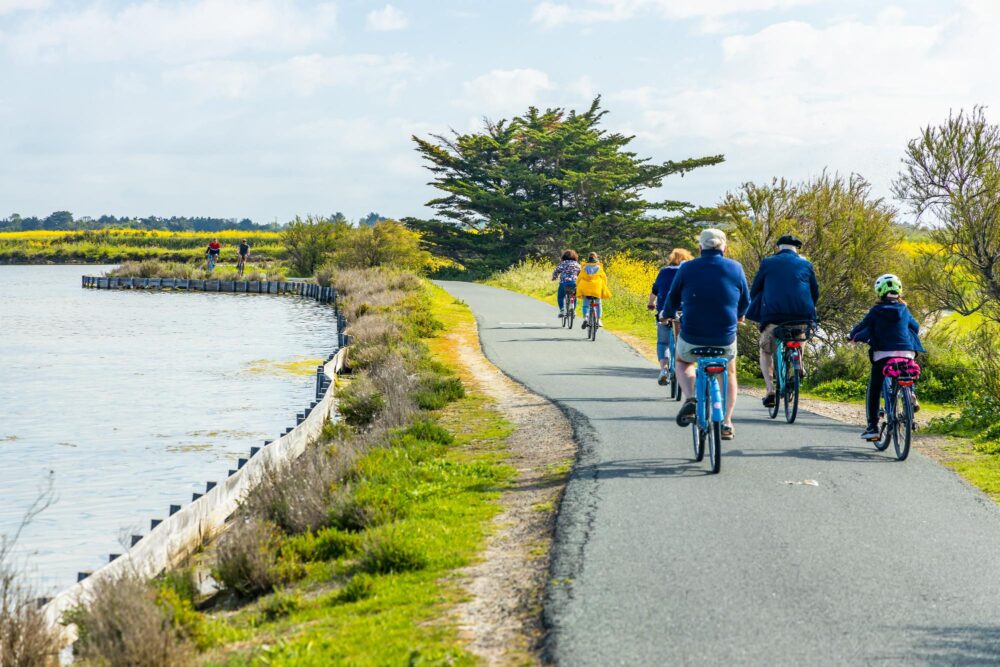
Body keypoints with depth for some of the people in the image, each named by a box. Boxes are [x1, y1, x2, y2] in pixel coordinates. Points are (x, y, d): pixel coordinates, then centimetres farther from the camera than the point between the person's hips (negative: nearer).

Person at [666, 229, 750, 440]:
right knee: (729, 373, 31)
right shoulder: (735, 268, 1)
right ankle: (726, 423, 24)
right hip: (725, 340, 1)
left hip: (692, 338, -1)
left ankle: (690, 399, 5)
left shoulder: (687, 268, -2)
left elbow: (672, 302, 9)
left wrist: (675, 311, 34)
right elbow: (745, 303, 12)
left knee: (683, 363, 32)